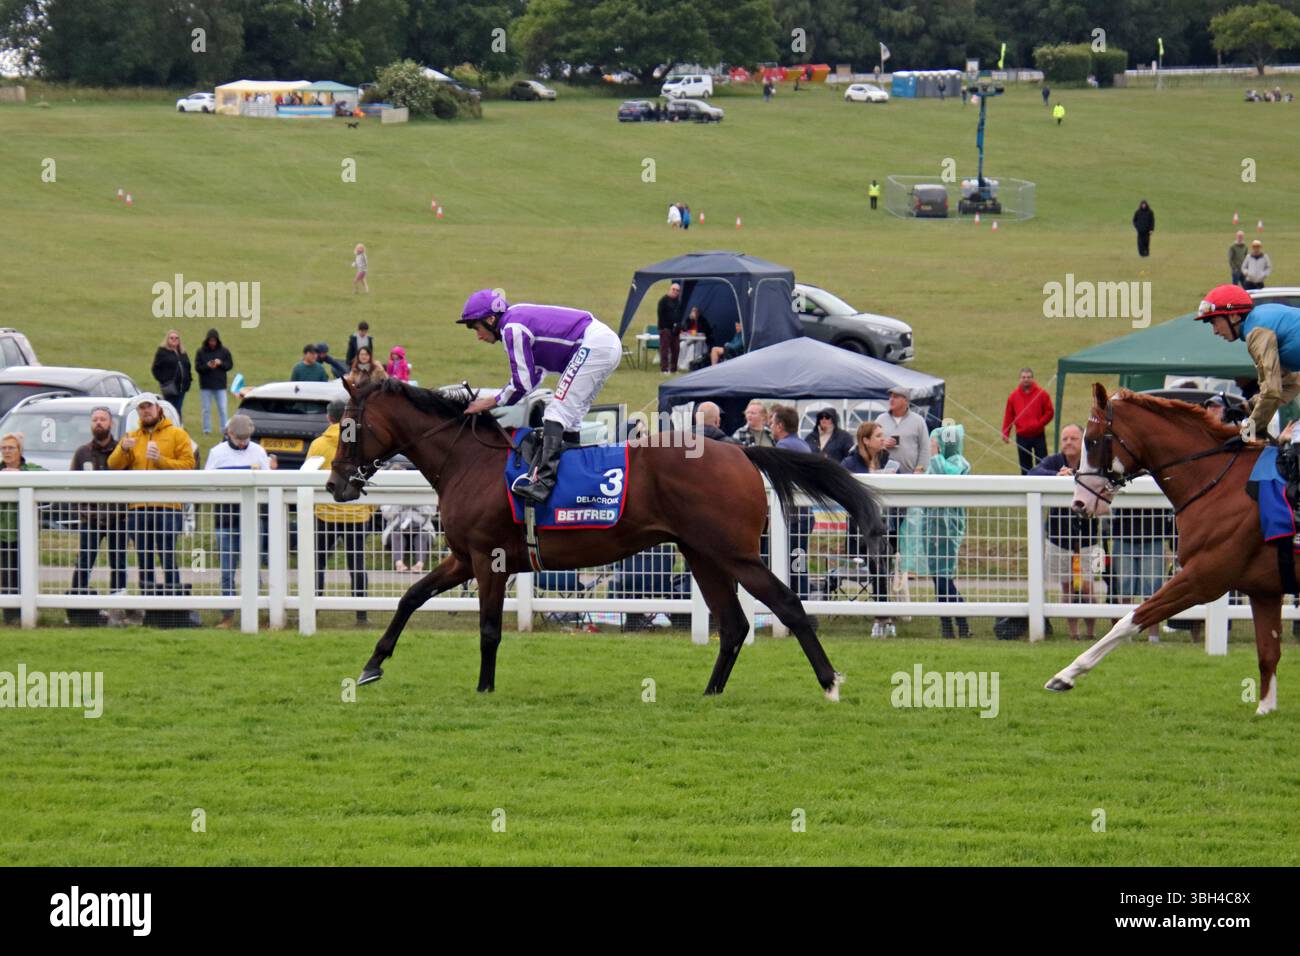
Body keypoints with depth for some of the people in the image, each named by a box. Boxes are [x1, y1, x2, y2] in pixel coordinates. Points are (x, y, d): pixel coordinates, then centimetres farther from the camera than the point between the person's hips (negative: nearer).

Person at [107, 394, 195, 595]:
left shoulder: (177, 435, 7)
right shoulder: (132, 437, 17)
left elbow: (188, 464, -4)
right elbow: (114, 464, 5)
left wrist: (160, 460, -15)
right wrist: (123, 450, -16)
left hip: (166, 507, -4)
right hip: (138, 508, 4)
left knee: (168, 559, -9)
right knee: (144, 561, 6)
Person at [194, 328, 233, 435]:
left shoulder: (224, 351, 0)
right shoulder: (201, 352, -2)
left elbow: (230, 365, 3)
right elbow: (197, 367, -4)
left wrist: (221, 363, -16)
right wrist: (207, 366, -22)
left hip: (220, 385, 0)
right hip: (205, 386, 0)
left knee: (222, 409, 1)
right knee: (206, 409, 6)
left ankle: (224, 429, 7)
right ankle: (206, 430, 14)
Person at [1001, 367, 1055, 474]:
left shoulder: (1041, 394, -3)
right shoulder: (1014, 395, 2)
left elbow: (1050, 412, -1)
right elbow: (1009, 416, 3)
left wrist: (1039, 424, -13)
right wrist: (1005, 433, -5)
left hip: (1038, 436, -2)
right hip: (1022, 437, 2)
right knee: (1025, 466, 8)